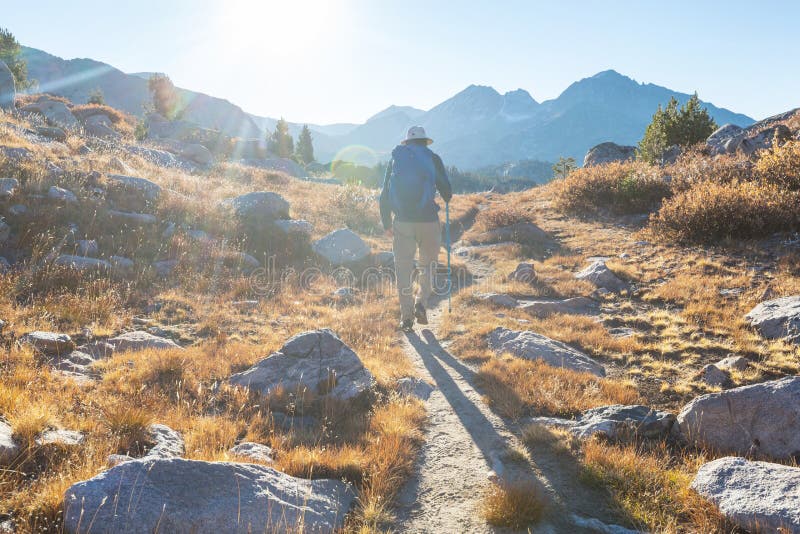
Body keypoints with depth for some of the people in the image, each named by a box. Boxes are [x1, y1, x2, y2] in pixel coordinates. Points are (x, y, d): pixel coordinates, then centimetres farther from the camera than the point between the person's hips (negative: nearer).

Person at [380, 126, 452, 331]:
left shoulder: (395, 159, 13)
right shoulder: (433, 158, 6)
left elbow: (385, 195, 10)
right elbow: (446, 191, 4)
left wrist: (386, 223, 17)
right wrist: (446, 199, 28)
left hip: (402, 220, 1)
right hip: (428, 220, -1)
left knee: (403, 267, 7)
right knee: (428, 264, 16)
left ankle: (406, 316, 6)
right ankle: (422, 302, 0)